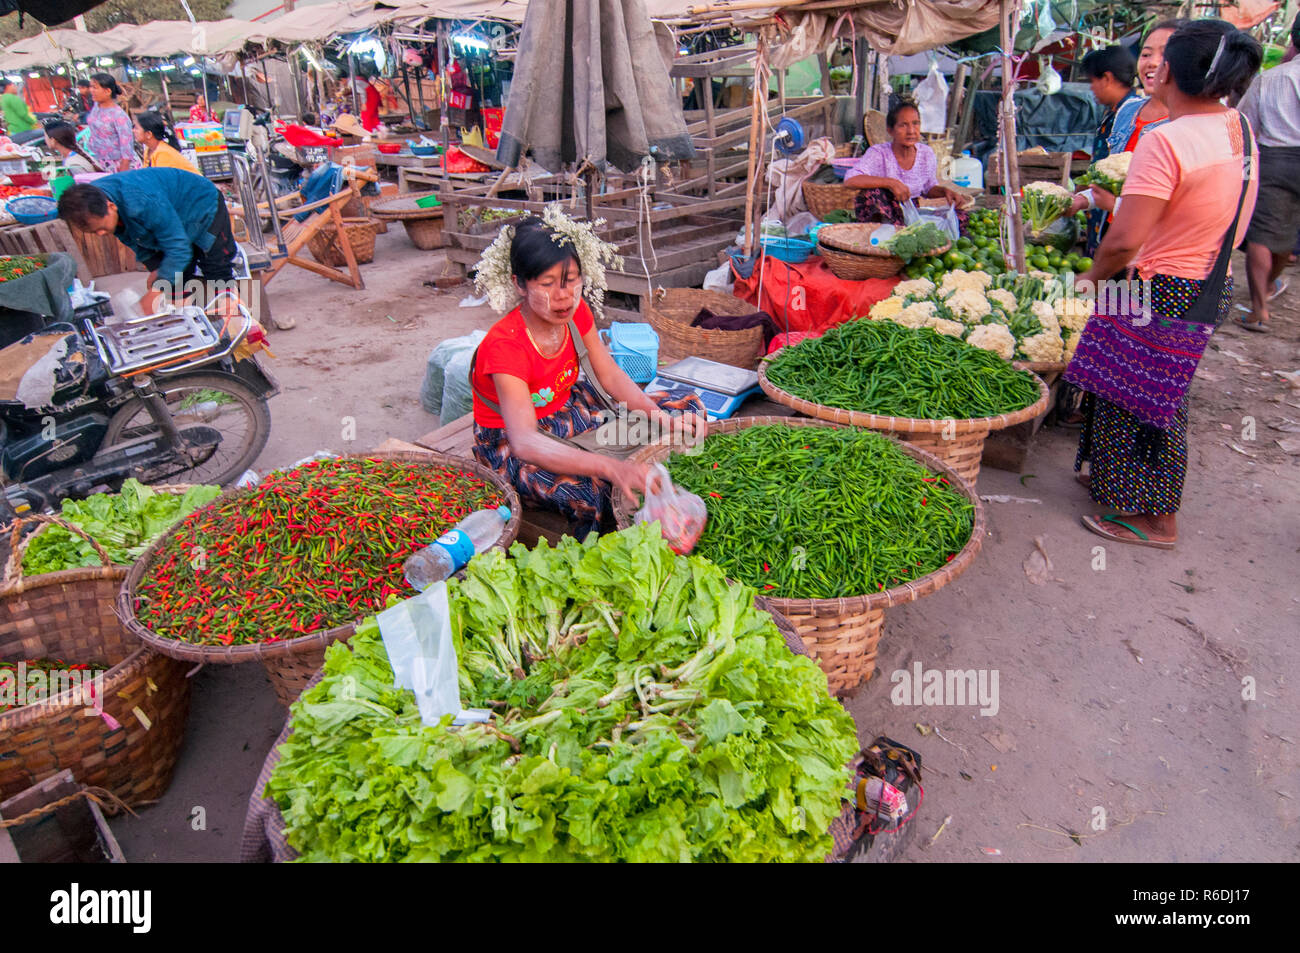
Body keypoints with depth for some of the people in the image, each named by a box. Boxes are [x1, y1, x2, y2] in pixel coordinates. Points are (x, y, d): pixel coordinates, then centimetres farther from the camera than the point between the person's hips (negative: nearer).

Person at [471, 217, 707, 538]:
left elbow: (610, 374, -3)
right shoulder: (506, 345, -33)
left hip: (567, 407, 7)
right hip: (508, 441, -7)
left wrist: (658, 414, -22)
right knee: (588, 494, -38)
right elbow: (525, 442, -45)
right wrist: (611, 467, -59)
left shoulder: (576, 311, -11)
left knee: (685, 412, -5)